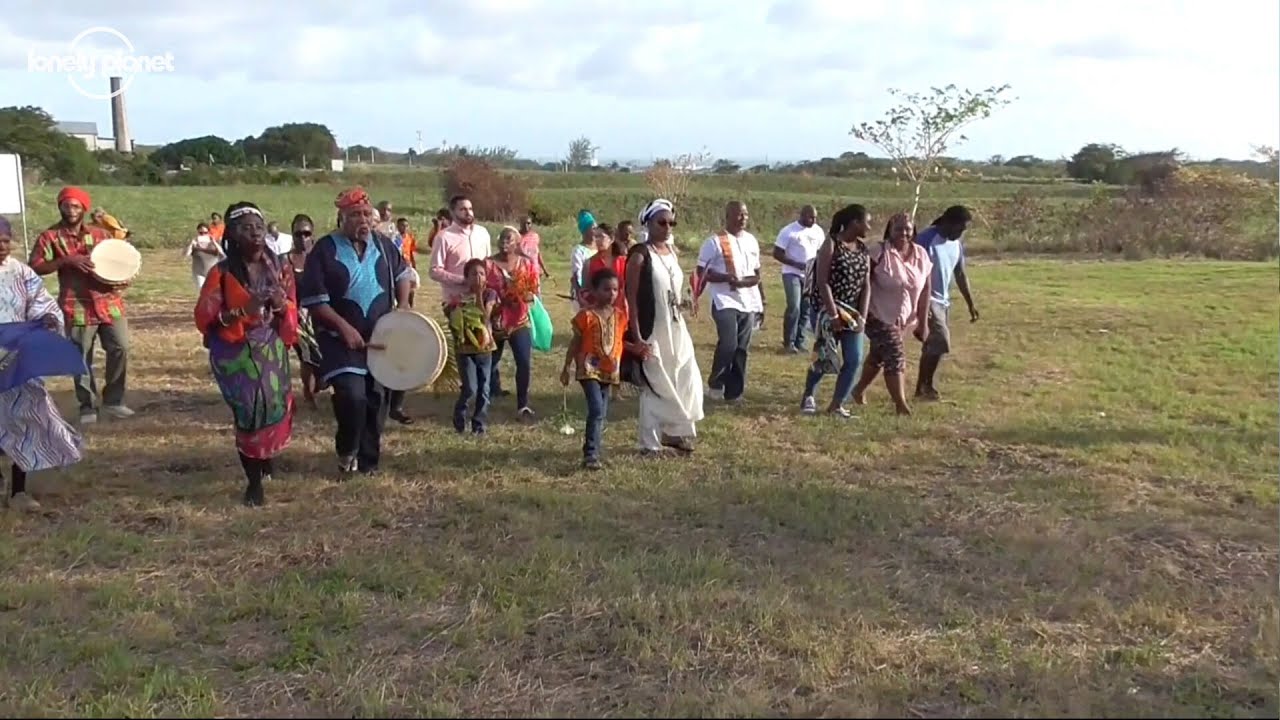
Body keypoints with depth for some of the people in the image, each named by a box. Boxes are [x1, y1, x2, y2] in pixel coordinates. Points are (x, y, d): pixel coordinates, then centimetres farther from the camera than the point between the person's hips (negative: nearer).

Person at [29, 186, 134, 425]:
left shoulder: (100, 234, 11)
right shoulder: (50, 237, 1)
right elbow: (34, 267, -7)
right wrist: (66, 260, -18)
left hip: (108, 302, 3)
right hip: (77, 306, -3)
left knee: (120, 348, -4)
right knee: (81, 357, 1)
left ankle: (113, 400, 11)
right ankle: (87, 406, 14)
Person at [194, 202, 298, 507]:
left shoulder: (280, 270, 4)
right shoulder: (221, 274, -7)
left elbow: (291, 315, 12)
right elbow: (204, 319, -10)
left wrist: (282, 305, -12)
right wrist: (243, 311, -23)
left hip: (271, 353, 3)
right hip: (236, 355, -3)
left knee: (275, 408, 1)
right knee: (249, 413, -10)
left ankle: (264, 456, 36)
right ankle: (254, 480, 9)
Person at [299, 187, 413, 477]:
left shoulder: (382, 244, 3)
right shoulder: (325, 249, -12)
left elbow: (401, 273, 20)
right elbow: (313, 299, -13)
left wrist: (403, 305, 4)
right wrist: (344, 327, -19)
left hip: (380, 337, 5)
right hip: (341, 338, -5)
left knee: (378, 397, 8)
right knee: (352, 395, -20)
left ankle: (369, 459, 24)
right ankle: (347, 452, 6)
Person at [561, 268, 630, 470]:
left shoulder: (620, 315, 6)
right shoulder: (587, 315, -7)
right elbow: (575, 343, -1)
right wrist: (567, 368, 0)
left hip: (610, 370, 6)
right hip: (590, 369, -6)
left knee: (602, 414, 10)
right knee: (597, 410, -17)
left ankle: (592, 449, 22)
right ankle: (591, 454, -15)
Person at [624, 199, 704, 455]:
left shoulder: (672, 251, 9)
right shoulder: (640, 255, -12)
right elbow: (631, 298, -14)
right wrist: (637, 336, -18)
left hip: (676, 328, 7)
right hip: (652, 331, -7)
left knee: (686, 381, 10)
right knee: (654, 386, 1)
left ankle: (675, 432, 26)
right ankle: (651, 443, 12)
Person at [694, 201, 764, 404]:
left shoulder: (752, 240, 12)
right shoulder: (715, 241, -6)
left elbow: (756, 273, 16)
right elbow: (701, 272, -7)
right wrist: (726, 277, -20)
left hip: (749, 302, 6)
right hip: (725, 301, -6)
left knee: (742, 349, 7)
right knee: (728, 344, -17)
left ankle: (734, 391, 15)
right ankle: (715, 383, 4)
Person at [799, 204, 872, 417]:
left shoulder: (863, 249, 6)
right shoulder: (831, 244, -11)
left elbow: (865, 285, 5)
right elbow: (822, 282, -16)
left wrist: (862, 316, -4)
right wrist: (833, 314, -21)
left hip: (851, 312, 6)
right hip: (827, 309, -6)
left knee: (854, 359, -1)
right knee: (825, 356, -2)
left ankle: (837, 404, 11)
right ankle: (808, 396, 21)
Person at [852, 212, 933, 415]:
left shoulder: (921, 255, -1)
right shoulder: (879, 253, -17)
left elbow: (925, 289, 2)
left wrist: (923, 323, 2)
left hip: (902, 318, 6)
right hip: (878, 315, -6)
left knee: (878, 356, 20)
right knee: (895, 357, -11)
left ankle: (859, 390, 40)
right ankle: (901, 404, -5)